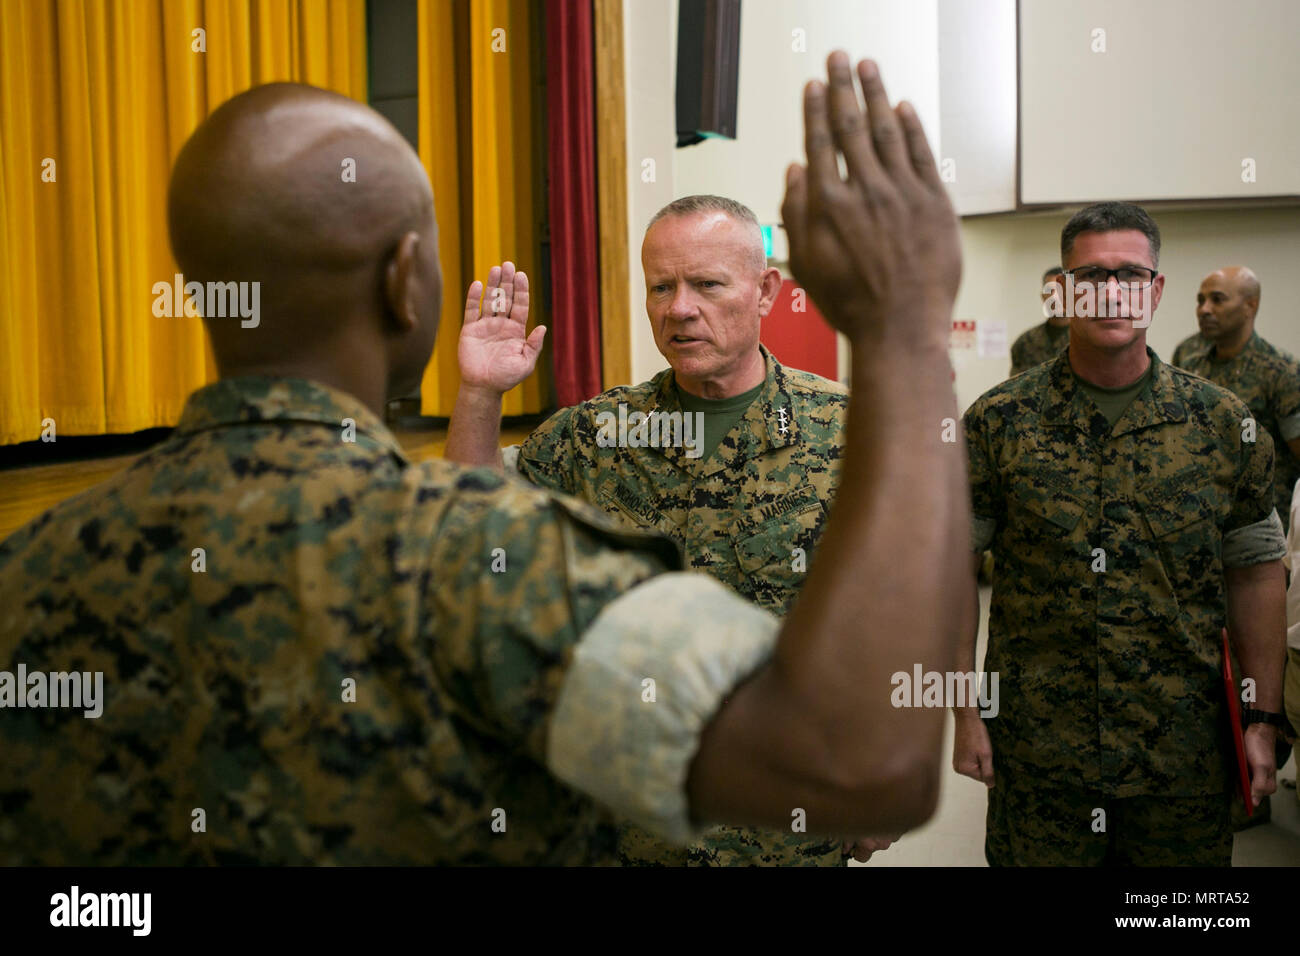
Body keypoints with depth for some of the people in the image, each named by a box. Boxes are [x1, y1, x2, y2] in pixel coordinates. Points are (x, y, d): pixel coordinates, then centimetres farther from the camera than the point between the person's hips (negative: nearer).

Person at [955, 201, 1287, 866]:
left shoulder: (1222, 422, 1)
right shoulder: (998, 422, -4)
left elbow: (1255, 569, 5)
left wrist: (1264, 719, 2)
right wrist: (966, 714, -4)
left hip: (1182, 757, 2)